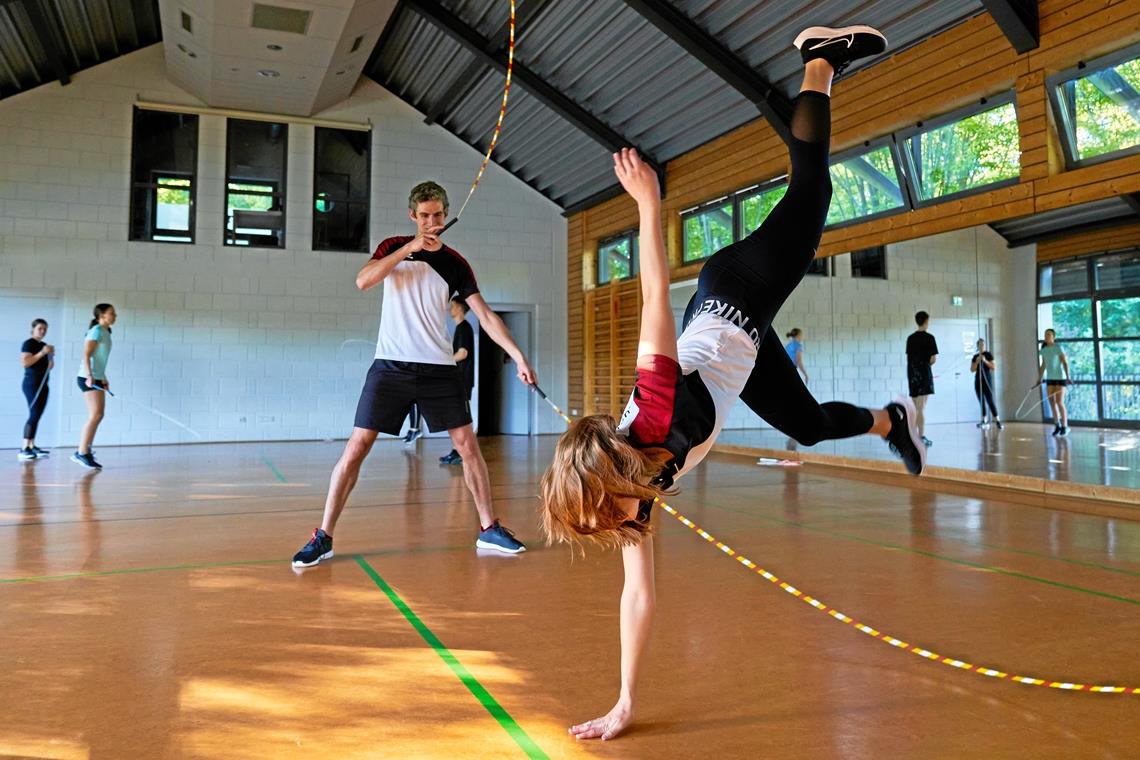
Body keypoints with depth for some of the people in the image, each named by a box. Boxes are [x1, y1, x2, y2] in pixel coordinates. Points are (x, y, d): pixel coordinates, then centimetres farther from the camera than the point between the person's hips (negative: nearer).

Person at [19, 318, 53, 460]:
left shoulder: (44, 345, 17)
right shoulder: (28, 344, -7)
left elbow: (49, 367, 20)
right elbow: (25, 362, -19)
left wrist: (51, 355, 3)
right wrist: (42, 353, -21)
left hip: (42, 384, 8)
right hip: (31, 384, -8)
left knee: (37, 415, 6)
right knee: (34, 415, -15)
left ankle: (32, 446, 9)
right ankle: (23, 449, -18)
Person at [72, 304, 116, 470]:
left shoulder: (105, 332, 16)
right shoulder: (97, 330, -10)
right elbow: (86, 355, -18)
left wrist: (103, 378, 21)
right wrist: (89, 376, -27)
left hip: (96, 379, 9)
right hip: (88, 378, -9)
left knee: (98, 416, 8)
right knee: (95, 416, -13)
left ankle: (84, 451, 13)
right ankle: (82, 453, -9)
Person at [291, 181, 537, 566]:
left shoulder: (455, 263, 6)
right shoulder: (394, 247, 7)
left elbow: (486, 315, 2)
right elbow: (363, 281, -11)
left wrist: (518, 355, -7)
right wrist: (410, 247, -17)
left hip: (438, 368, 1)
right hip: (391, 365, -1)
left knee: (467, 444, -1)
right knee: (356, 447, -6)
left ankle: (488, 529, 12)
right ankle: (323, 537, 2)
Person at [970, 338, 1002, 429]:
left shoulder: (988, 355, 0)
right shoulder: (975, 357, 10)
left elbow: (994, 367, -7)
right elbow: (972, 370, 4)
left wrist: (985, 361, -17)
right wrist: (977, 362, -10)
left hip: (987, 380, -4)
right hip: (978, 381, 4)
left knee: (990, 401, -11)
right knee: (981, 401, 4)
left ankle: (997, 421, -9)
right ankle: (984, 420, 7)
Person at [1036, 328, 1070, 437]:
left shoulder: (1059, 348, -12)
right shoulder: (1043, 350, 7)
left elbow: (1065, 363, -18)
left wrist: (1067, 377, -29)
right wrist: (1039, 379, 13)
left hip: (1060, 378, -6)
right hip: (1050, 379, 6)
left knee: (1059, 403, -10)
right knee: (1052, 402, 4)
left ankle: (1065, 427, 0)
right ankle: (1057, 426, 15)